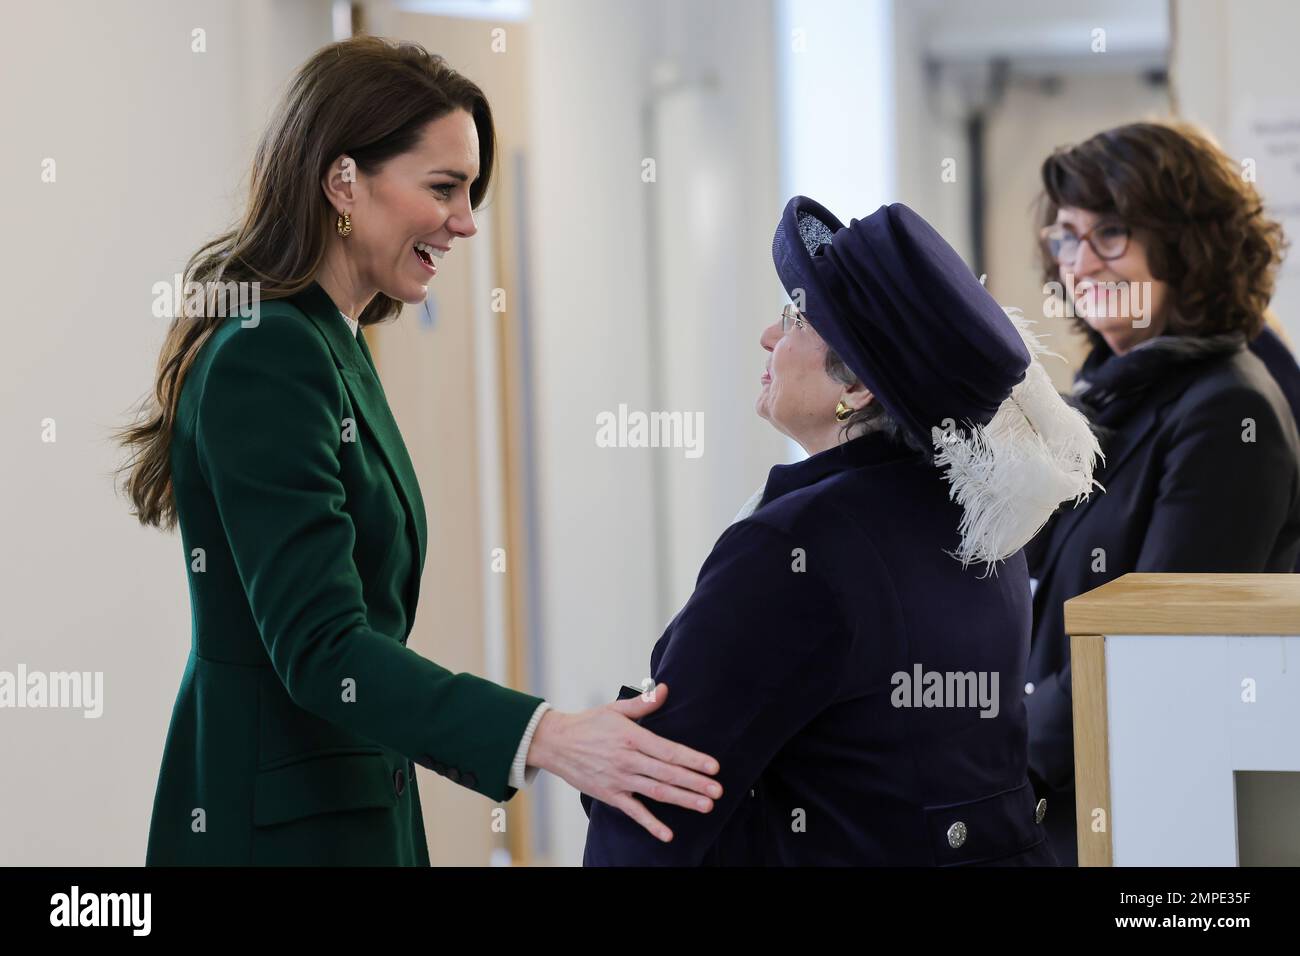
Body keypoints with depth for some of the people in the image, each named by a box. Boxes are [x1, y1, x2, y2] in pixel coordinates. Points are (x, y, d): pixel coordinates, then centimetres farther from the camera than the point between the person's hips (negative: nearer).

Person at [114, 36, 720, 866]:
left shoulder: (328, 345, 12)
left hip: (356, 809, 10)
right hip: (277, 823, -9)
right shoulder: (266, 357, -18)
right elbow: (320, 649, -27)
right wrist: (548, 738, -37)